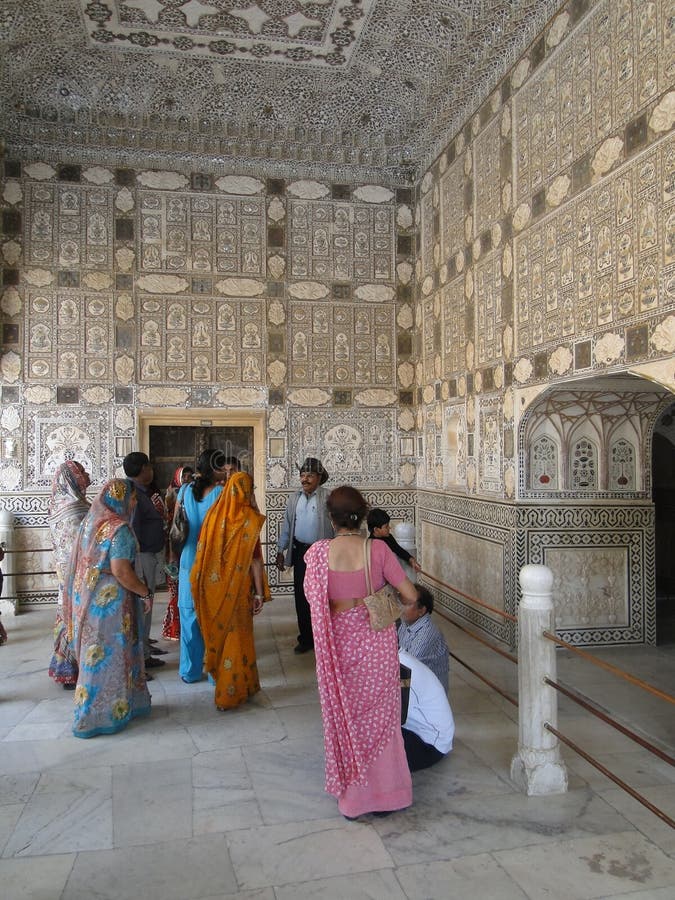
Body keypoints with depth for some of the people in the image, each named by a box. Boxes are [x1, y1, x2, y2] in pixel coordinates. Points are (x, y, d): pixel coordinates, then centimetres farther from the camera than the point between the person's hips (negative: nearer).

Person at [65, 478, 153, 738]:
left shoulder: (91, 521, 6)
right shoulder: (118, 529, -19)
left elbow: (85, 560, 13)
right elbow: (121, 570, -24)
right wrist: (145, 592, -12)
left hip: (89, 596, 8)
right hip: (110, 600, -8)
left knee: (95, 653, 18)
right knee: (110, 655, 4)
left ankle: (91, 710, 31)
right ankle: (103, 716, 14)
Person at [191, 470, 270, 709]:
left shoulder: (214, 514, -3)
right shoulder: (249, 517, -13)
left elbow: (203, 552, 2)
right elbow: (254, 558, -13)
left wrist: (202, 586, 12)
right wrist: (259, 592, -7)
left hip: (213, 587, 4)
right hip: (237, 588, -3)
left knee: (217, 631, 18)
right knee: (236, 635, 9)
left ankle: (219, 676, 34)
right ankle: (231, 692, 16)